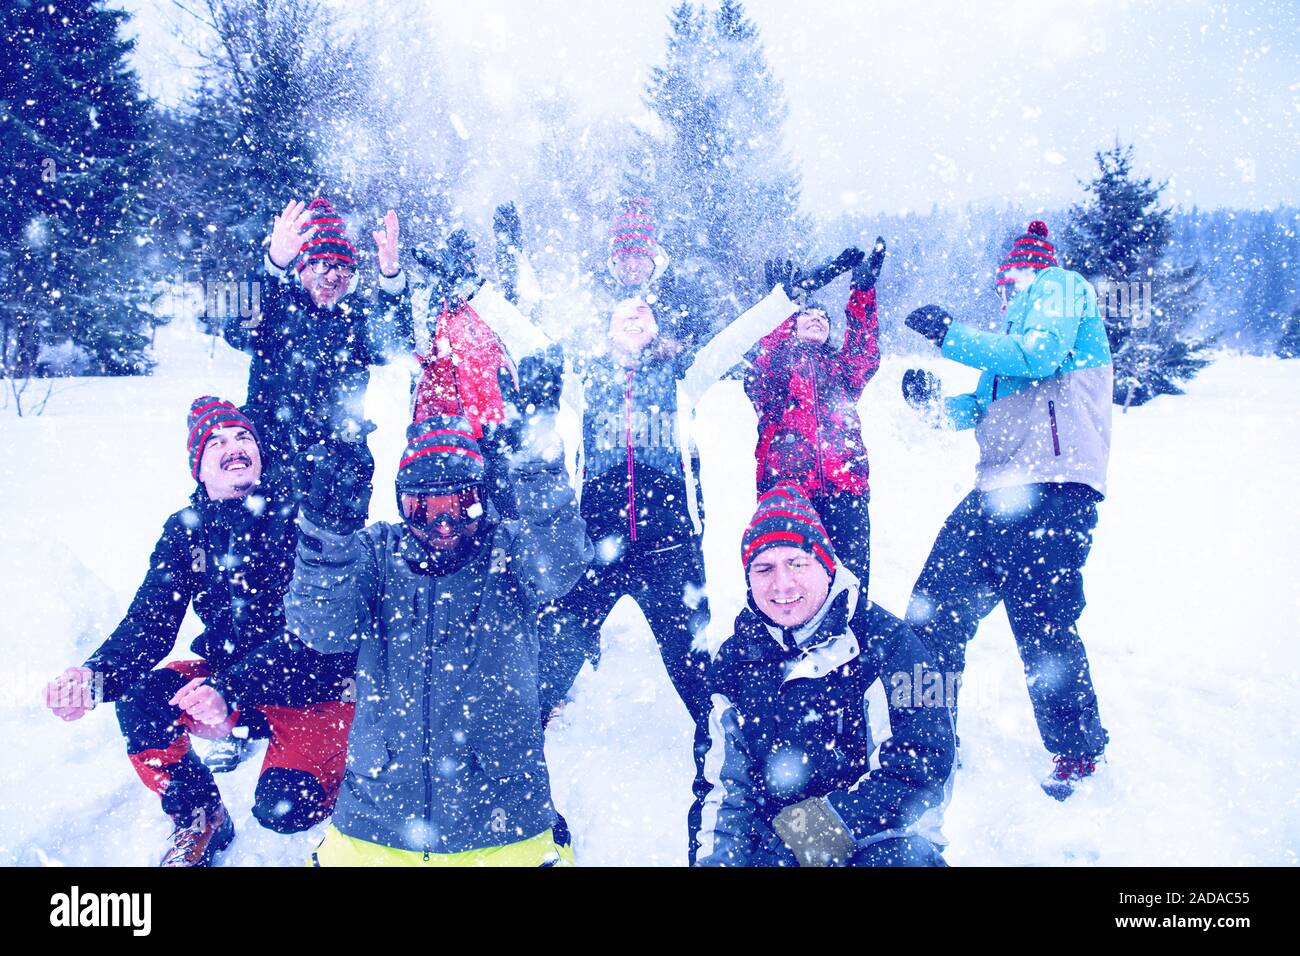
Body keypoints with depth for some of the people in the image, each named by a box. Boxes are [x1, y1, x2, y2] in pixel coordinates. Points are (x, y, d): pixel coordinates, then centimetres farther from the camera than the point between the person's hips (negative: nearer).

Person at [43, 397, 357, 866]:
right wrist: (97, 675, -30)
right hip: (229, 671, 5)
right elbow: (150, 621, -8)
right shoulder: (186, 529, 1)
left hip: (314, 682, -5)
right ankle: (200, 821, 4)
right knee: (140, 699, -23)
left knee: (283, 807, -26)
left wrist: (231, 692, -39)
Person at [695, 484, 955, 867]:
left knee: (902, 857, -36)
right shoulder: (735, 657, 5)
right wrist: (717, 853, -7)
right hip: (772, 840, 3)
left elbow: (926, 758, -15)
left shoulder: (882, 638, -7)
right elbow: (726, 780, 10)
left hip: (877, 834, -2)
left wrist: (832, 824, -20)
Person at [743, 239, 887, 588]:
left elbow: (865, 354, 4)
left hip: (845, 487, 2)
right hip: (785, 487, -2)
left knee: (852, 578, -4)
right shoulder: (778, 359, 19)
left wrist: (862, 290, -6)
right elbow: (760, 378, -5)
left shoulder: (841, 367, 26)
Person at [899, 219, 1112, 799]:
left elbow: (1040, 356, -14)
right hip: (998, 494, 9)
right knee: (933, 611, 4)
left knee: (1043, 625, -6)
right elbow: (977, 408, 27)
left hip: (1052, 492, -9)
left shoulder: (1059, 286, 7)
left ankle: (1080, 754, 12)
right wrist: (931, 399, 8)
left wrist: (950, 336, -9)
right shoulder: (1018, 326, 31)